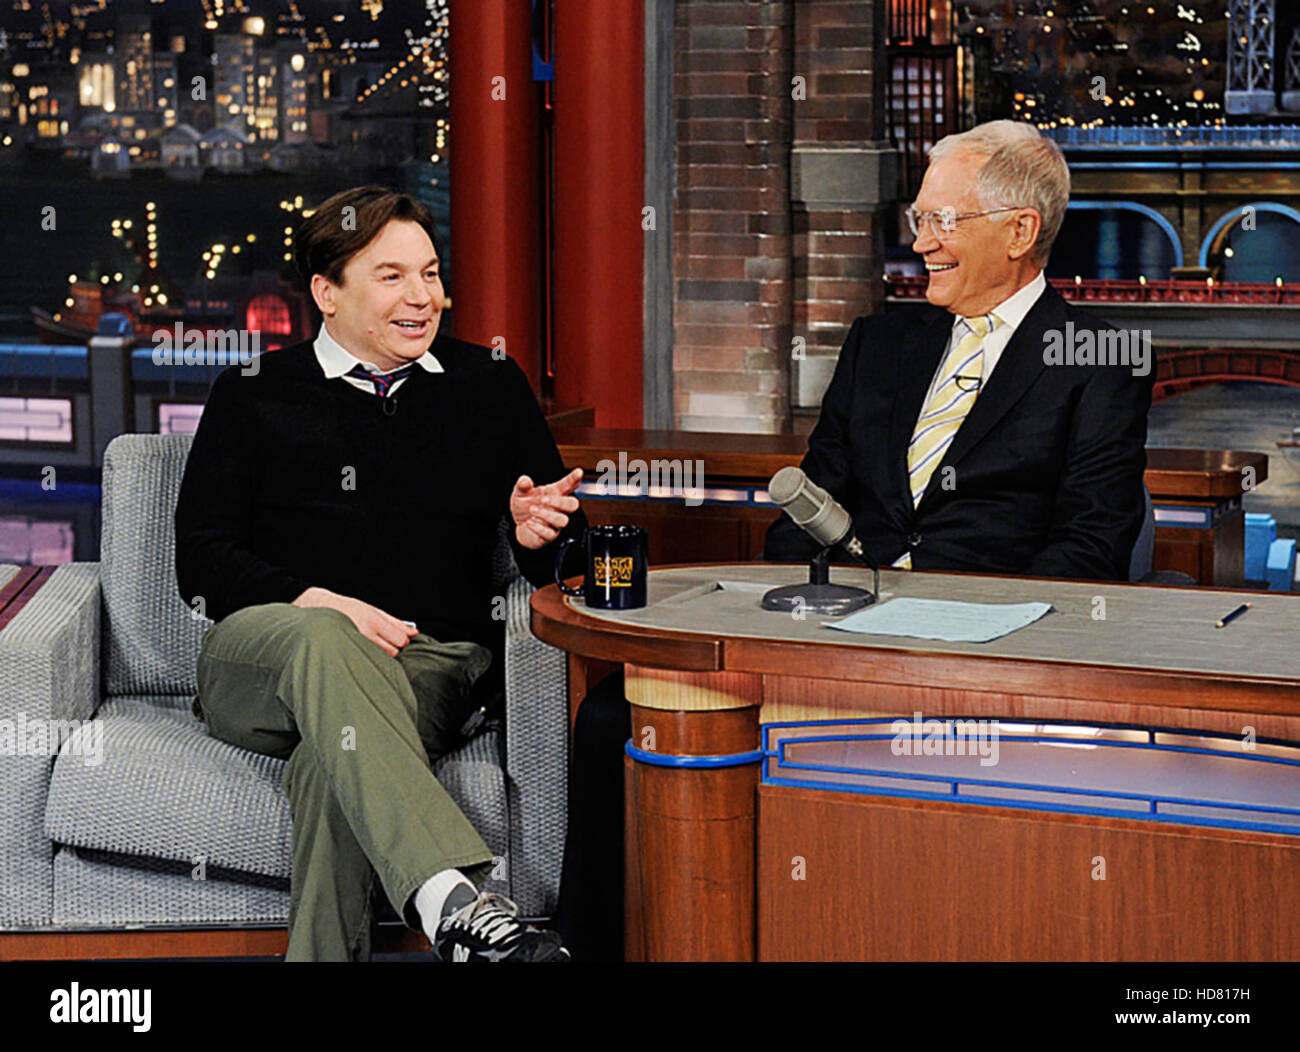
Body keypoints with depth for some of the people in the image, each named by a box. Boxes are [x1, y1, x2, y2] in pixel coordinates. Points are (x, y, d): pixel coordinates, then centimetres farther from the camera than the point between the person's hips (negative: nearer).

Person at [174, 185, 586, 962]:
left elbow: (563, 557, 21)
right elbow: (201, 561, 6)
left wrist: (538, 533, -5)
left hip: (437, 663, 2)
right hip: (262, 658, -1)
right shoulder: (254, 397, 15)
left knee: (332, 764, -36)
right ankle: (456, 905, -57)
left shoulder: (492, 388, 20)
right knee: (322, 639, -40)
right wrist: (314, 603, -12)